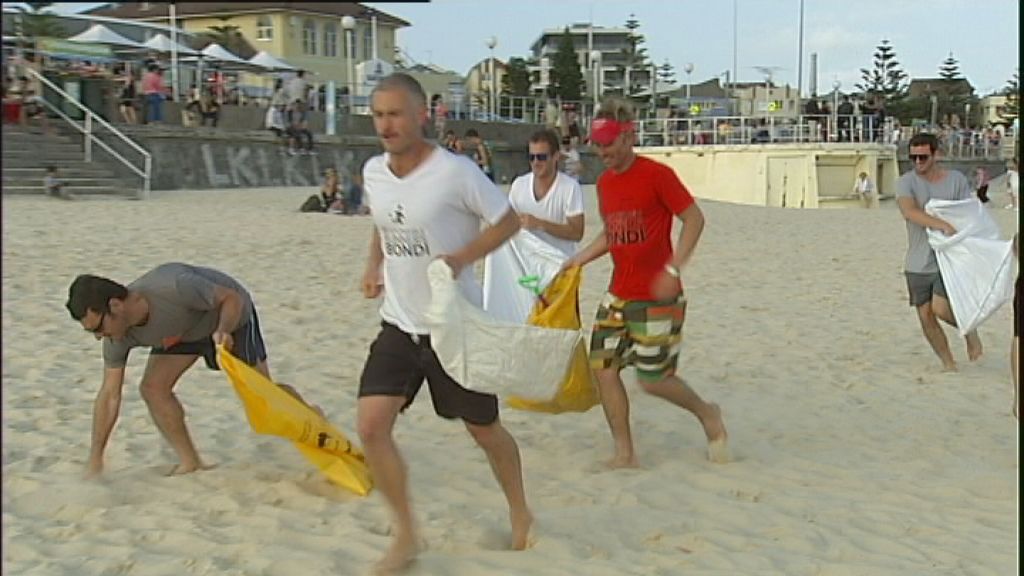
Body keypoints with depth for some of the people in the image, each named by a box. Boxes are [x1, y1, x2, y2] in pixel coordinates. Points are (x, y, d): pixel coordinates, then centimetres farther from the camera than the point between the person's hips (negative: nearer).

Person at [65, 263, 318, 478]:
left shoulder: (174, 287, -43)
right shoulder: (119, 336, -24)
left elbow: (233, 298, -28)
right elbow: (110, 395, -16)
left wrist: (223, 330, -49)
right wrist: (95, 460, -16)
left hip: (230, 315, -5)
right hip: (184, 330, 5)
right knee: (152, 388, -14)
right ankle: (190, 463, 1)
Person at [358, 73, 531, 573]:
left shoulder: (455, 172, -19)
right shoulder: (373, 172, 0)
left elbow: (508, 220, -9)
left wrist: (461, 259, -22)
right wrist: (374, 264, 4)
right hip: (398, 324, 5)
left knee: (484, 429, 11)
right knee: (371, 425, -11)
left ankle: (520, 515, 39)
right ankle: (405, 533, 6)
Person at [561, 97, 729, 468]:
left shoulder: (657, 175, -13)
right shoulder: (604, 183, 9)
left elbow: (694, 218, -13)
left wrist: (673, 268, -22)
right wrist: (578, 260, 10)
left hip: (656, 298, -7)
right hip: (618, 295, 7)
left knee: (652, 379, -3)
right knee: (603, 367, 0)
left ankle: (707, 414, 26)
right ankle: (624, 454, 11)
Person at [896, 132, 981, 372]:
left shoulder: (957, 180, 1)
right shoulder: (906, 182, -4)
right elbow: (909, 211, -22)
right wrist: (944, 226, -32)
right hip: (918, 263, 2)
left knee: (940, 308, -16)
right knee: (926, 317, 3)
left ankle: (970, 330, 15)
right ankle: (948, 363, 21)